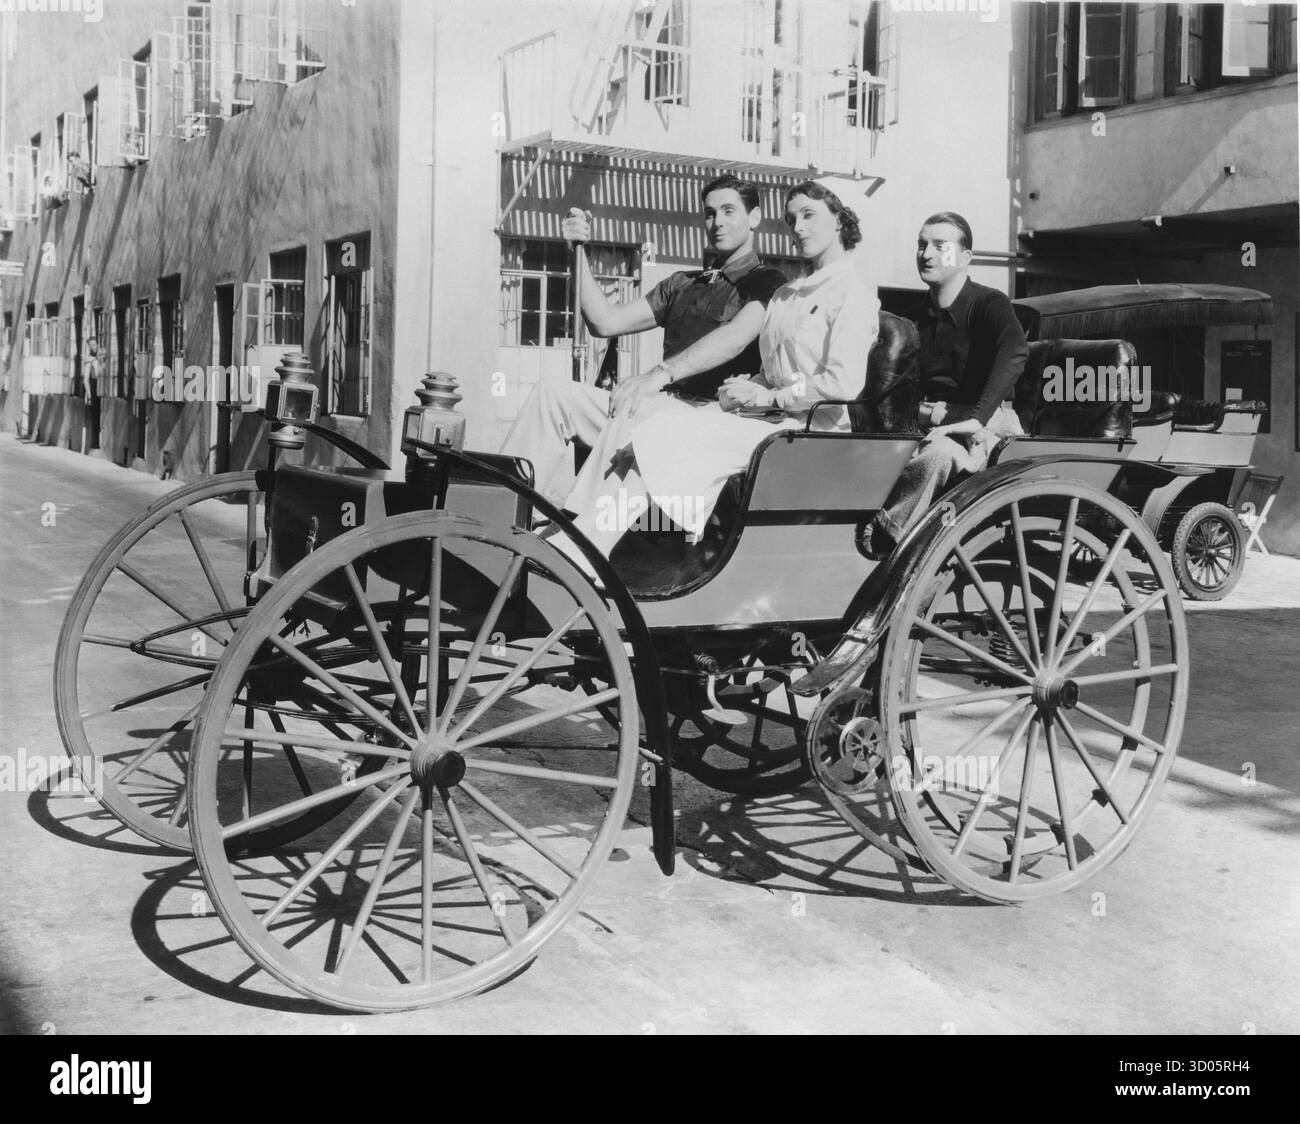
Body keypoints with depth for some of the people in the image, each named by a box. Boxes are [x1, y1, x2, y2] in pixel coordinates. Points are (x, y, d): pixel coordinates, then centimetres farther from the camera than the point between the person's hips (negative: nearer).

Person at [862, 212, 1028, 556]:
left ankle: (880, 536, -33)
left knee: (938, 452, -39)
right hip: (927, 420, 6)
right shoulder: (917, 314, 19)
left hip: (984, 426, -6)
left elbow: (1015, 353, -22)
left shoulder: (989, 304, -2)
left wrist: (976, 418, -34)